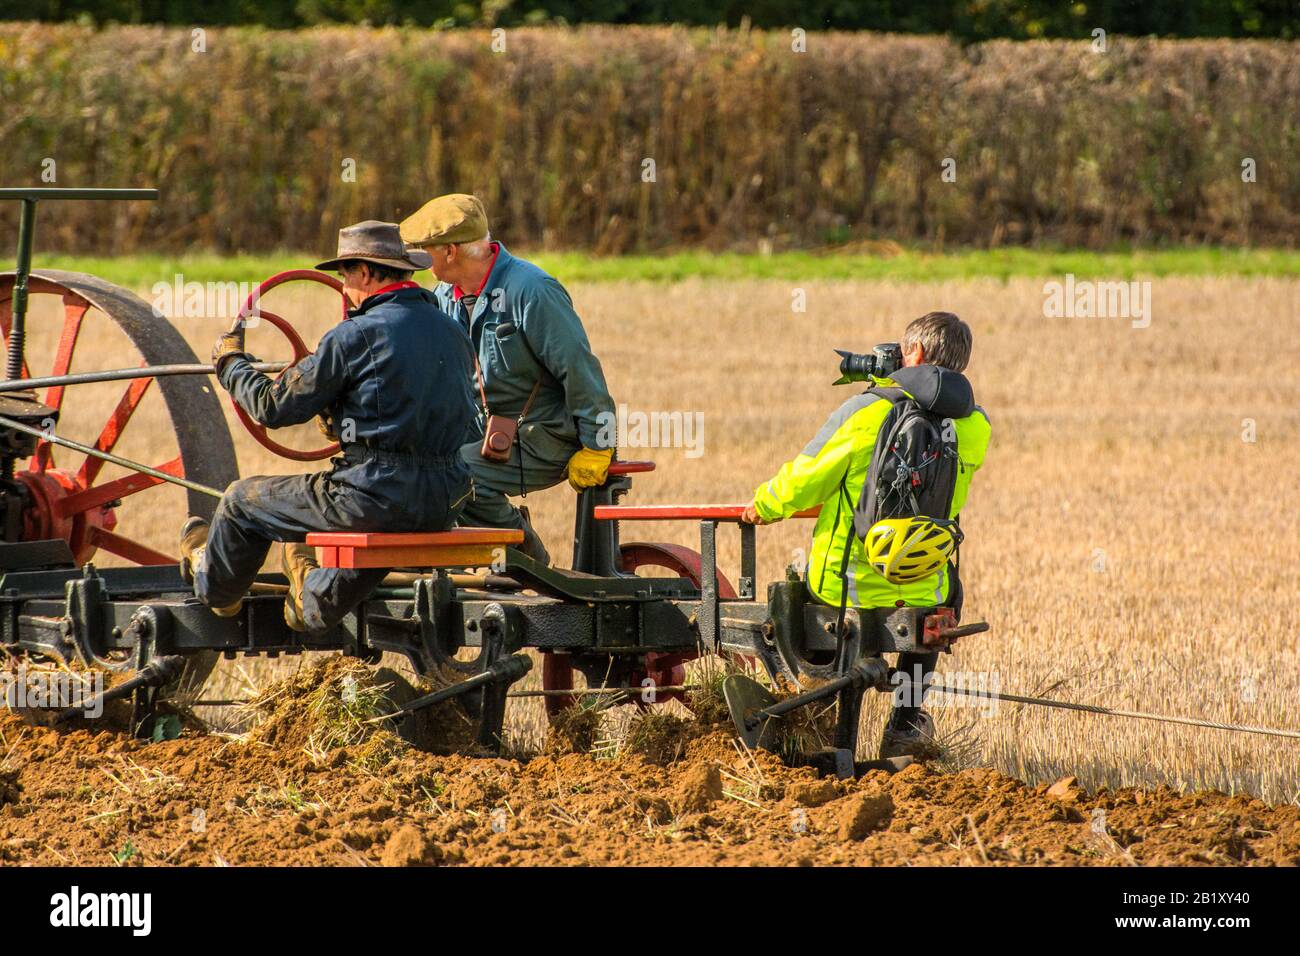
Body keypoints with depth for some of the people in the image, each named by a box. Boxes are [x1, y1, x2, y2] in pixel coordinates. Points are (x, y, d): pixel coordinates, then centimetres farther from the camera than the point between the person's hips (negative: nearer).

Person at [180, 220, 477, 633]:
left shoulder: (355, 336, -10)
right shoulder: (453, 334, 11)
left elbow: (274, 407, -4)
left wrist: (230, 363, 15)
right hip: (445, 500, 5)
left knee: (245, 500, 20)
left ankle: (214, 587, 45)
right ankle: (315, 604, 55)